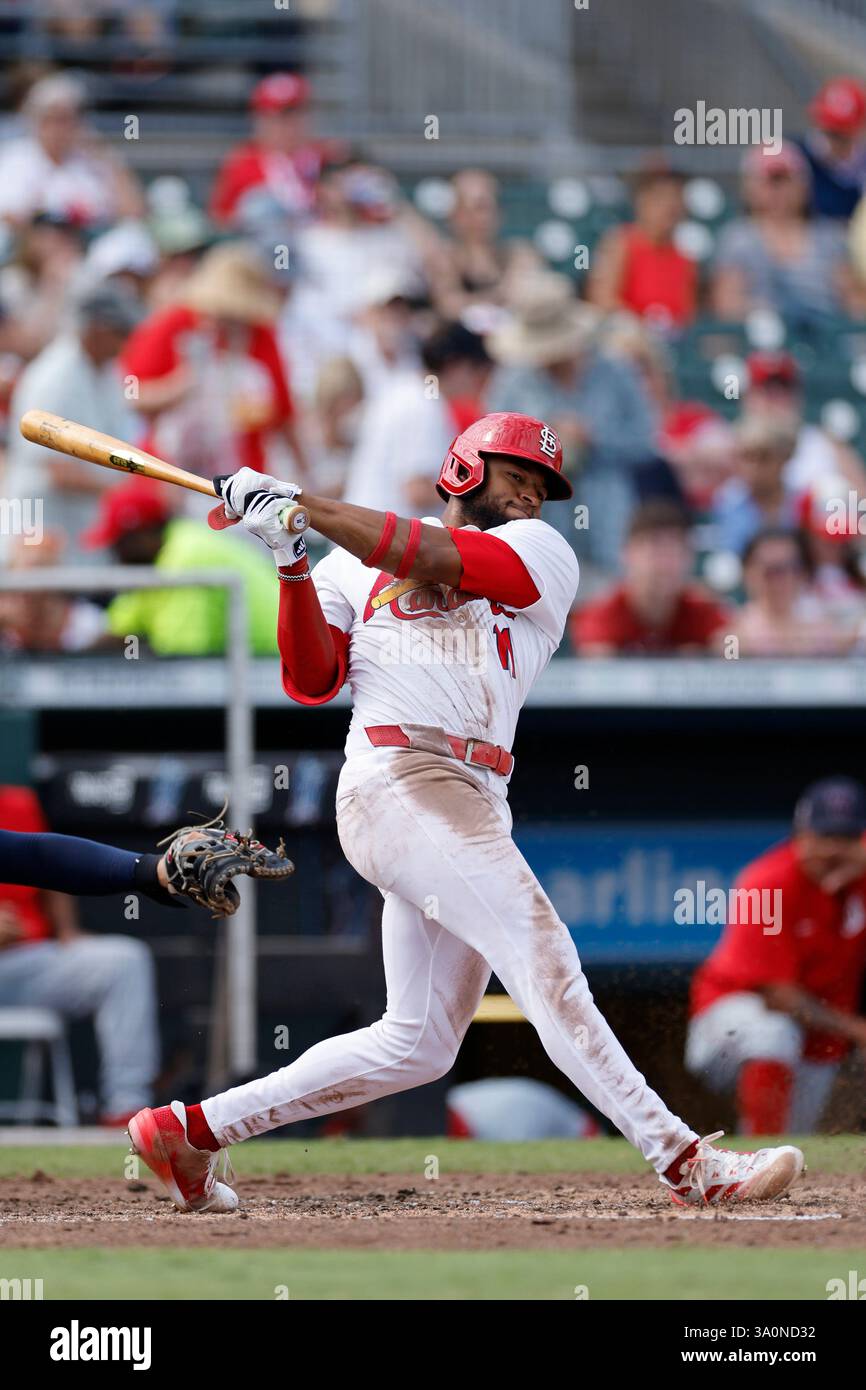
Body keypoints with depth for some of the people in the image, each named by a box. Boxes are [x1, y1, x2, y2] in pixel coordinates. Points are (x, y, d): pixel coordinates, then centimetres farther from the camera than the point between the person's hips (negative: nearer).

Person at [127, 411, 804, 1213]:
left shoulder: (540, 555, 17)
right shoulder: (352, 567, 17)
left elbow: (435, 557, 0)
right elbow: (310, 681, 7)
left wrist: (297, 503, -3)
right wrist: (292, 563, -3)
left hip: (474, 806, 5)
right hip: (396, 779, -5)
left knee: (418, 1042, 5)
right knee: (543, 958, -19)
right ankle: (683, 1161, -26)